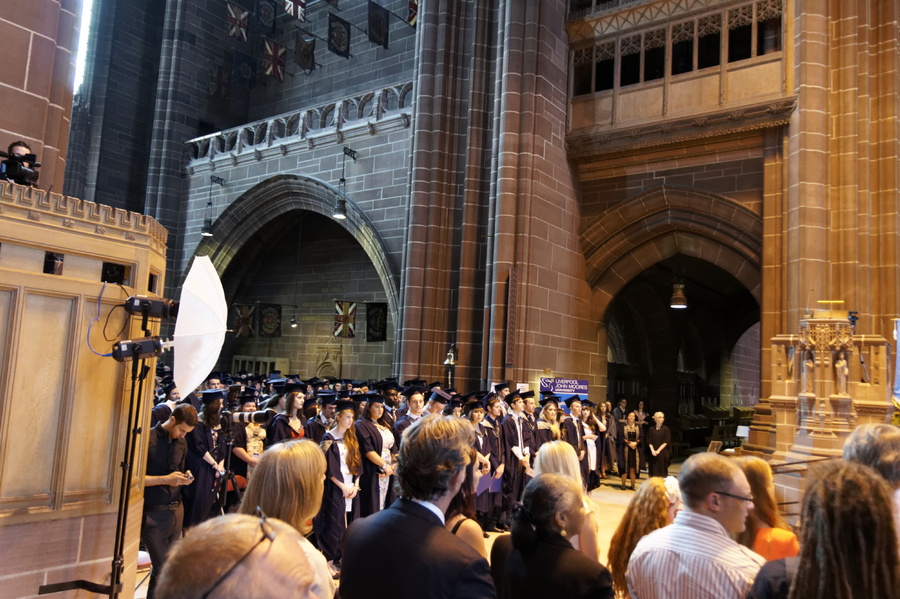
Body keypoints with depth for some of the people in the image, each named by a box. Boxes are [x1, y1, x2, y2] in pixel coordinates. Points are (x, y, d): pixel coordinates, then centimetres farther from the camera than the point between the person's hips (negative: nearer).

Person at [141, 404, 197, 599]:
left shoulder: (181, 443, 9)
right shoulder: (148, 439, -11)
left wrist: (184, 477, -1)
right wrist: (166, 479, -20)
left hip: (176, 510, 6)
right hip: (153, 513, -6)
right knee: (163, 567, -4)